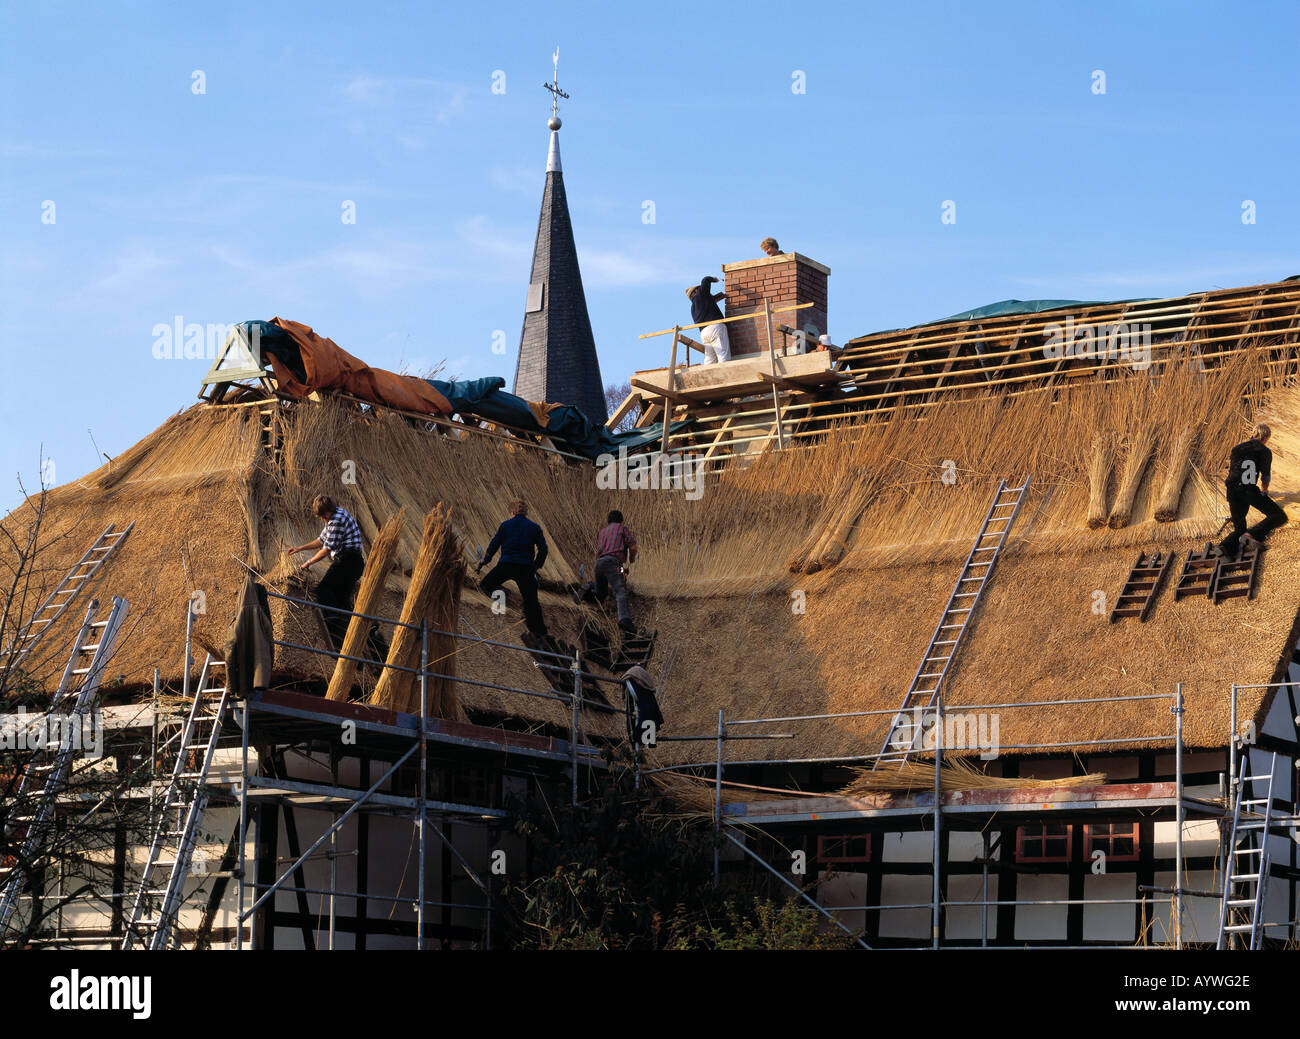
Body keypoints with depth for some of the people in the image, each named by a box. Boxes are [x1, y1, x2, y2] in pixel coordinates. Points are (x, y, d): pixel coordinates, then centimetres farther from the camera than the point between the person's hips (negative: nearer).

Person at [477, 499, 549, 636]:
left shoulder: (505, 525, 5)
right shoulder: (534, 527, 7)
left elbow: (493, 545, 7)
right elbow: (543, 549, 8)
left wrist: (482, 564, 19)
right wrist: (536, 566, 23)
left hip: (506, 565, -1)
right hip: (526, 567, 1)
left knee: (486, 583, 17)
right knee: (530, 599, 10)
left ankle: (496, 593, -17)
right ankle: (539, 630, 6)